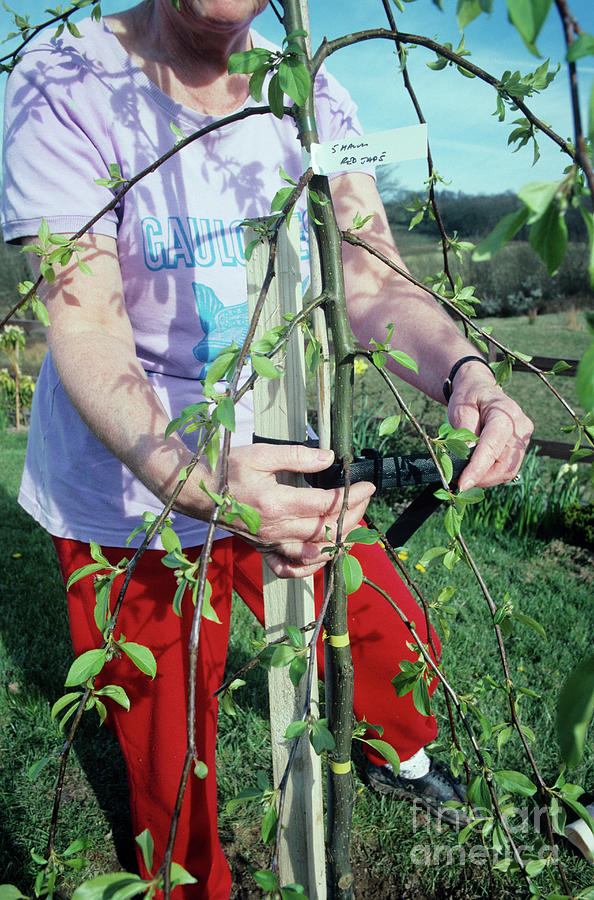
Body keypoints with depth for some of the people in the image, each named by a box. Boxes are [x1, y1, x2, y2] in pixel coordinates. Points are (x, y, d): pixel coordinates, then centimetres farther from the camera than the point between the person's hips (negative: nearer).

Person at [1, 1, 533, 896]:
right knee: (170, 762, 9)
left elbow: (375, 284, -10)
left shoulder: (317, 102, -1)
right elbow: (85, 329, -25)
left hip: (278, 463, 4)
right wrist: (193, 479, -44)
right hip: (127, 493, -3)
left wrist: (465, 372, -32)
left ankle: (399, 755, 52)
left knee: (389, 632, 16)